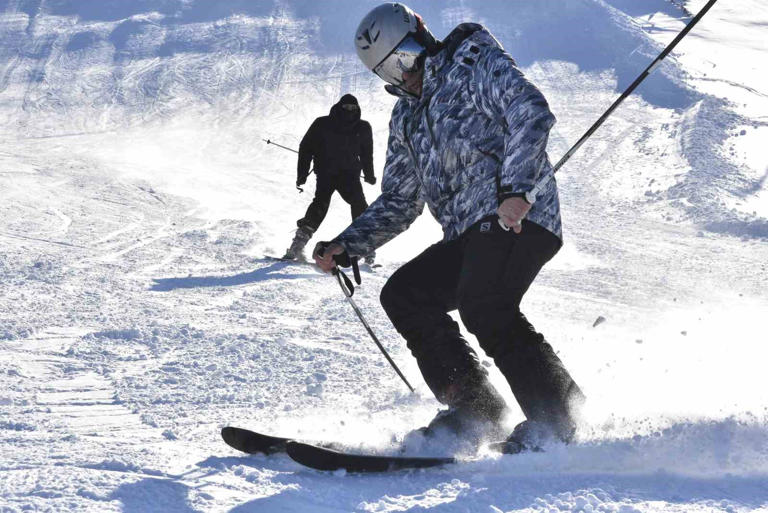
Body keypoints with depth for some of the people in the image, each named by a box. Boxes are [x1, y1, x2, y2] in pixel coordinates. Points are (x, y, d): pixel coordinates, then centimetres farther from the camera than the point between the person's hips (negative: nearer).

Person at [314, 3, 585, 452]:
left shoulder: (477, 63, 3)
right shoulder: (407, 117, 24)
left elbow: (531, 112, -14)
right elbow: (398, 203, 28)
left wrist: (515, 188, -27)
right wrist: (345, 246, 14)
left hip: (516, 217, -9)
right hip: (469, 234, 9)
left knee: (485, 308, -26)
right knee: (402, 294, 0)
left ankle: (556, 419, -19)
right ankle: (475, 406, -2)